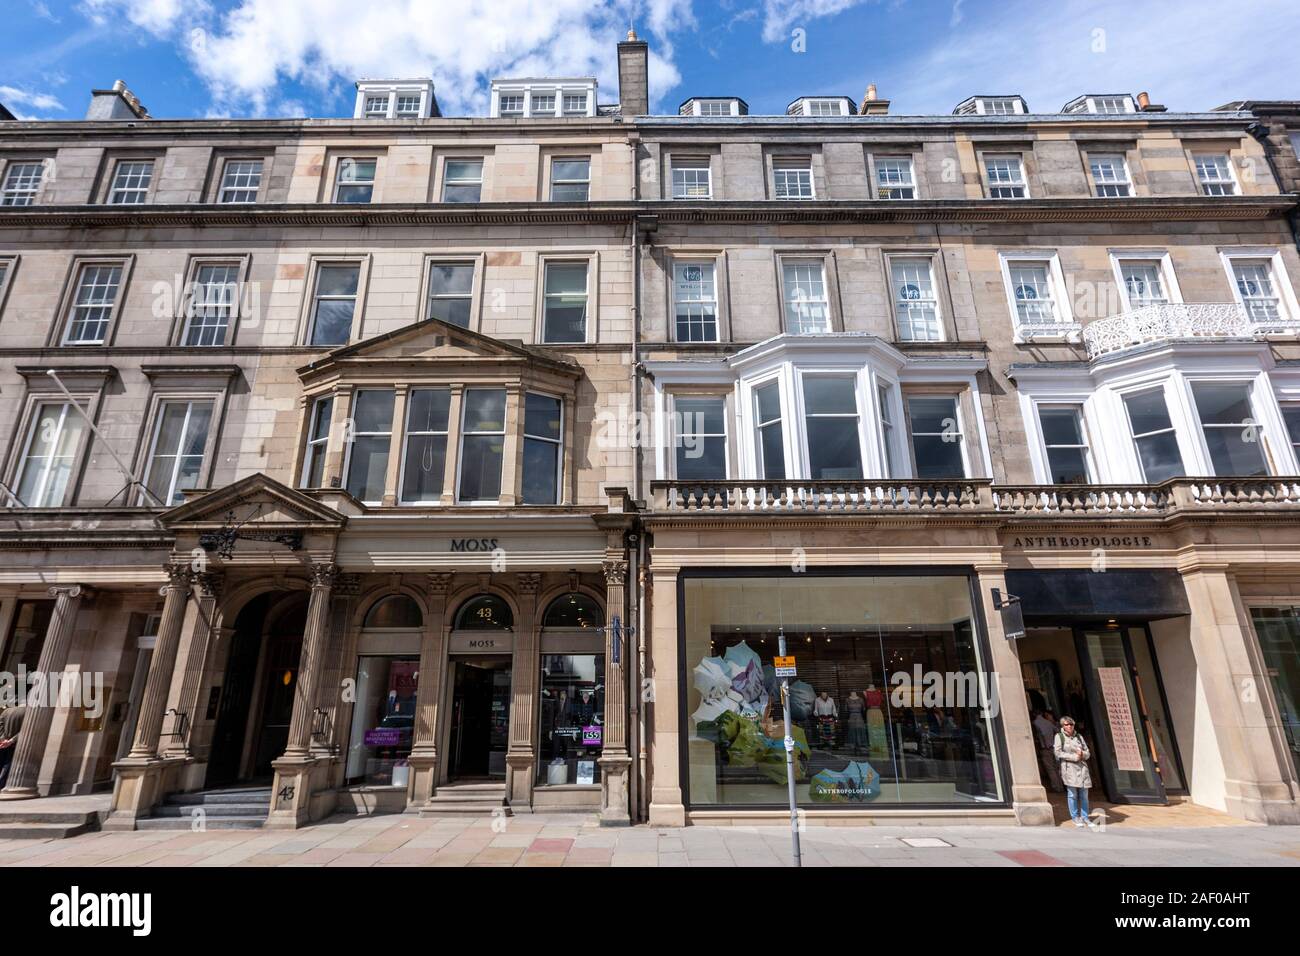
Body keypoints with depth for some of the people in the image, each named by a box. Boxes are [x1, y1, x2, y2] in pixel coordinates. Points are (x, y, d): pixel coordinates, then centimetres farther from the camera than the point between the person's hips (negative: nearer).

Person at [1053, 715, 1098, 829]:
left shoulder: (1079, 736, 14)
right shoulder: (1059, 736, 1)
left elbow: (1088, 753, 15)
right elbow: (1058, 752, -7)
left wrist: (1082, 754, -7)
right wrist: (1073, 757, -12)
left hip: (1082, 767, 4)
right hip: (1069, 768, -4)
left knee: (1084, 795, 6)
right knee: (1072, 794, -3)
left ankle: (1085, 817, 17)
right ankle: (1075, 817, 9)